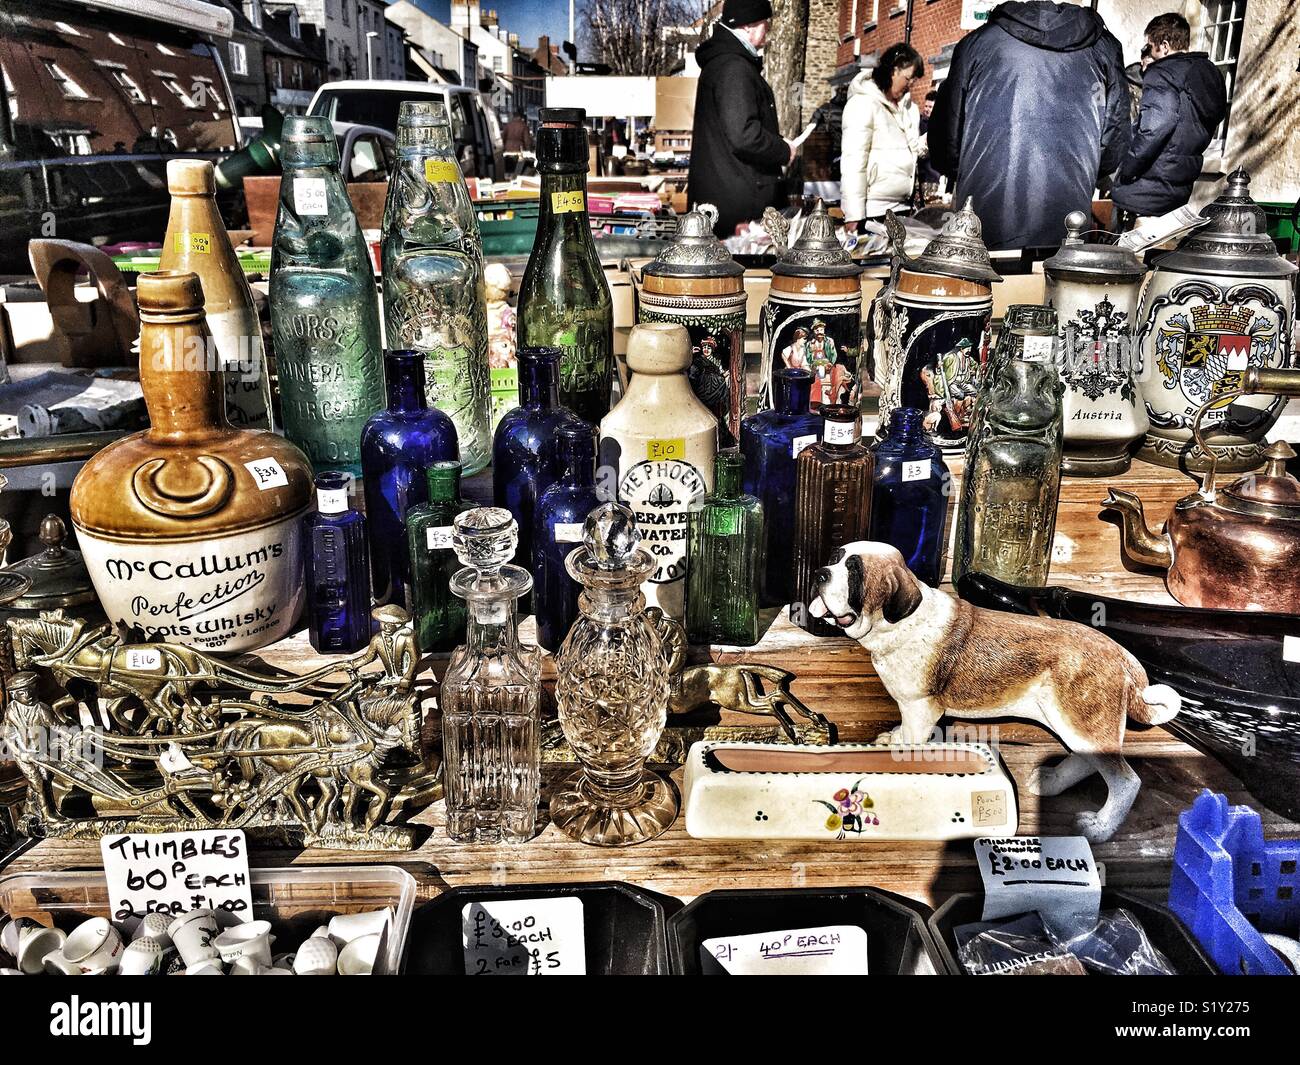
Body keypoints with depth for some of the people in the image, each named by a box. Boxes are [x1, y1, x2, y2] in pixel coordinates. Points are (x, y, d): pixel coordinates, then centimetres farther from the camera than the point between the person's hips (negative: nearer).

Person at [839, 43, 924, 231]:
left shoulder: (908, 107, 15)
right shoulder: (864, 103, -8)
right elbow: (853, 162, -15)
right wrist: (853, 215, -20)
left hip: (902, 207, 8)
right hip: (873, 209, -7)